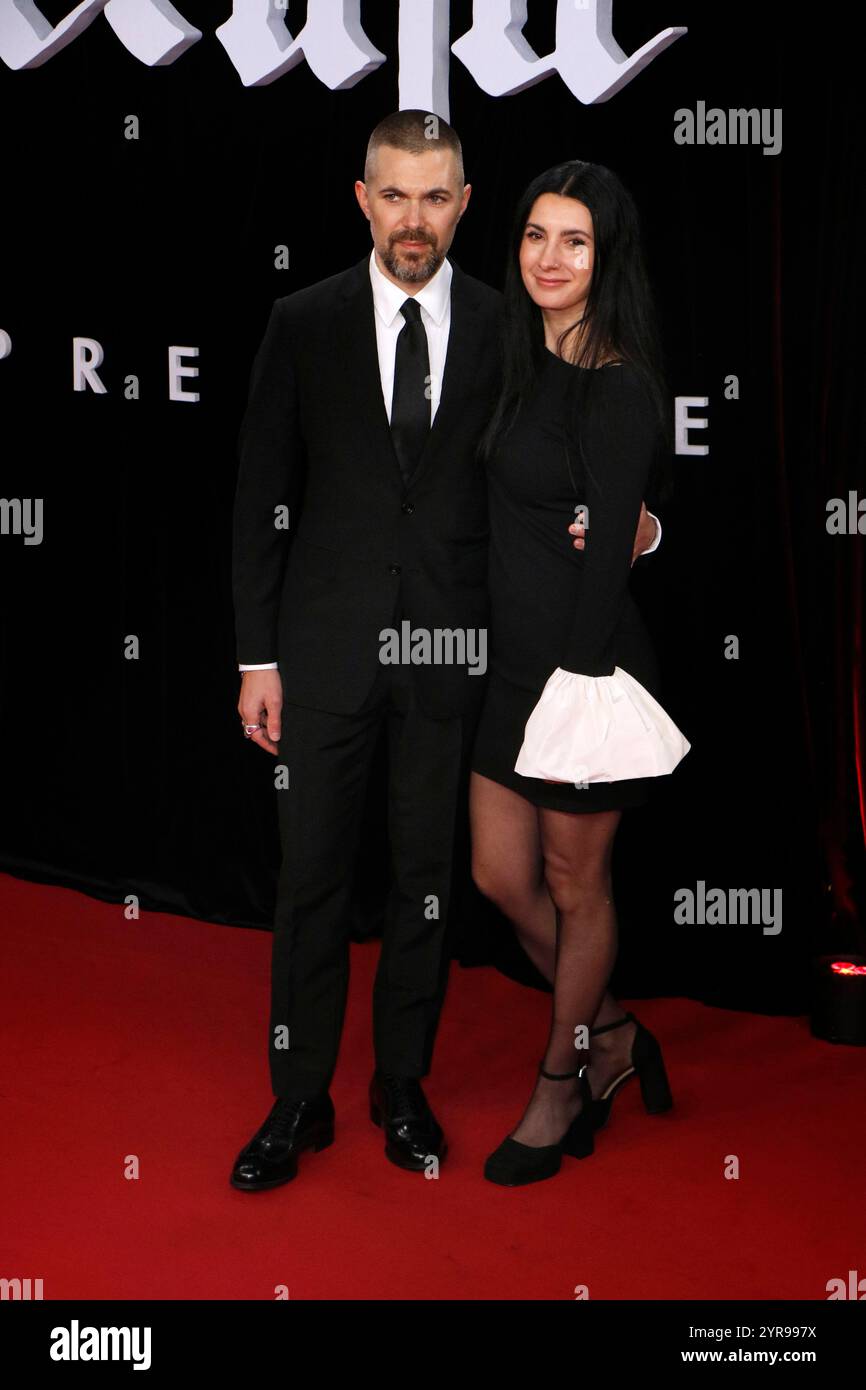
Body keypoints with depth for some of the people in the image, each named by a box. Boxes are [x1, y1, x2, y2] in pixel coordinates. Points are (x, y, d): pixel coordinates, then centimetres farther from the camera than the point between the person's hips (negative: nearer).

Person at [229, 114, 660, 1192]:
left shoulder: (508, 329, 3)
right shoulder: (302, 324, 2)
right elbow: (261, 499, 2)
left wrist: (629, 524, -10)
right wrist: (256, 658, -2)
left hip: (451, 647, 1)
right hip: (327, 646, 0)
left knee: (427, 876, 11)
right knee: (311, 878, 5)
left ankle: (403, 1086, 28)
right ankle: (299, 1101, 20)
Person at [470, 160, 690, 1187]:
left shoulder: (619, 383, -15)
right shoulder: (533, 361, 10)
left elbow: (608, 553, -18)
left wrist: (579, 683, -17)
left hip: (583, 659, -8)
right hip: (514, 658, 8)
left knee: (574, 881, 9)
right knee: (500, 873, 13)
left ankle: (560, 1085, 31)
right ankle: (611, 1036, 36)